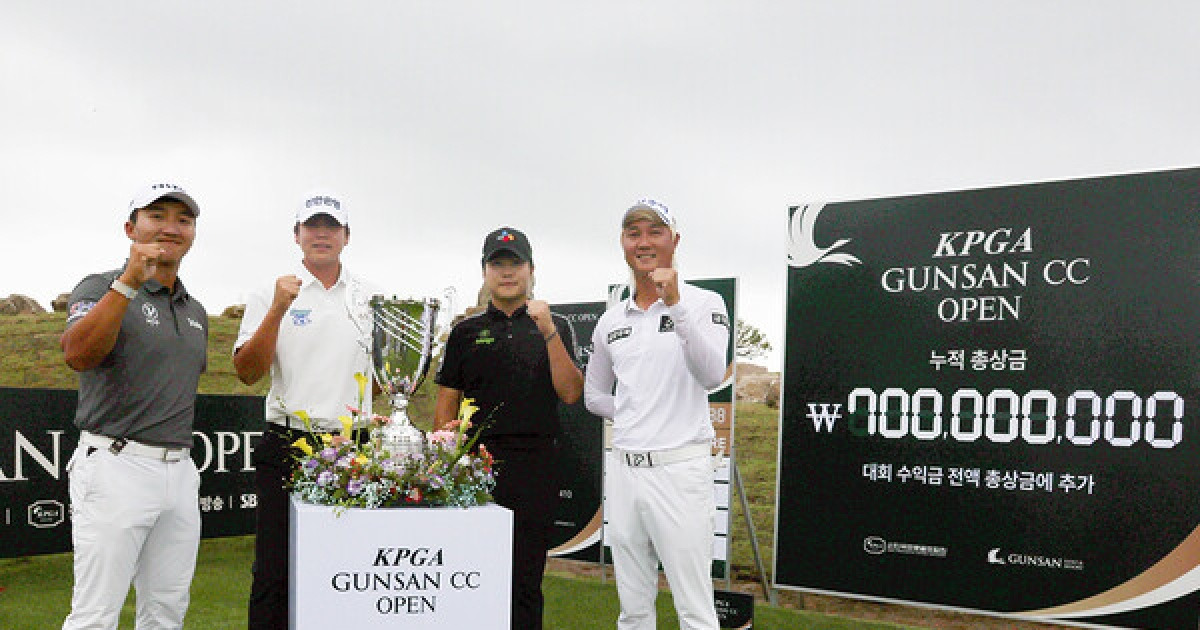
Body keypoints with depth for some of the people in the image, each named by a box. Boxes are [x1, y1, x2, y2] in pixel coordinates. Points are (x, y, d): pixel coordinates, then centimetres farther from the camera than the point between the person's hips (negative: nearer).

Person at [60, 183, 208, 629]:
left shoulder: (196, 311, 16)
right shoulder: (100, 289, -4)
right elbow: (78, 355, -24)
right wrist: (129, 282, -31)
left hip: (179, 471, 6)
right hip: (115, 465, -6)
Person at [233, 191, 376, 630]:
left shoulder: (369, 299, 12)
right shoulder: (271, 295, 4)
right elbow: (248, 373, -7)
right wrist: (278, 310, -16)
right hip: (289, 445, -2)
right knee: (275, 572, 2)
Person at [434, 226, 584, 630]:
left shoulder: (555, 328, 9)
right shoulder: (466, 332, 12)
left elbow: (570, 394, -3)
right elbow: (446, 405, 10)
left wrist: (549, 333, -12)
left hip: (534, 464, -1)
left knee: (526, 580, 5)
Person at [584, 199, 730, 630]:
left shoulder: (704, 304, -2)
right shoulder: (611, 320, 12)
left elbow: (711, 376, -20)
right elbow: (594, 396, 23)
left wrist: (675, 305, -27)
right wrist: (639, 416, 9)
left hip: (679, 469, -5)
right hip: (624, 470, 5)